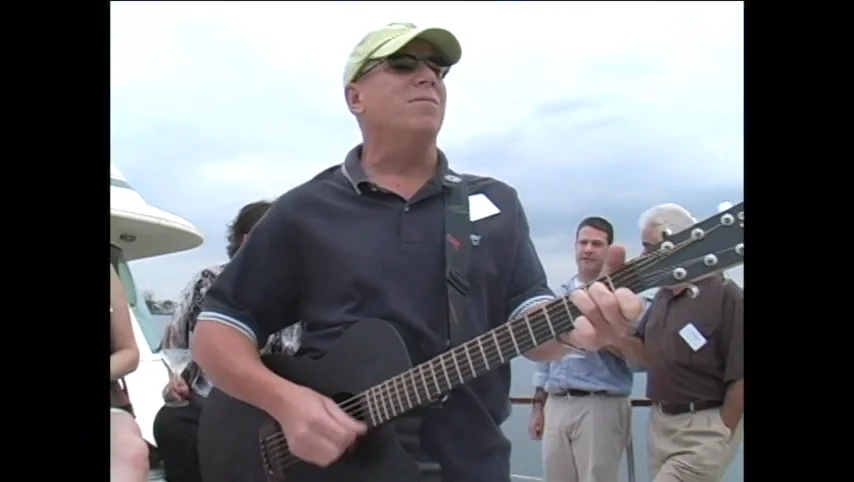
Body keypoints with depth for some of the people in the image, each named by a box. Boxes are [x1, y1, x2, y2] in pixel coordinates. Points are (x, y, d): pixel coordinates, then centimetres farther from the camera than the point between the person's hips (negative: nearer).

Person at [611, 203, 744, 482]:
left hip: (703, 429, -8)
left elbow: (741, 376, -16)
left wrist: (722, 435, -11)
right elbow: (647, 355, 13)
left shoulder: (724, 296, -16)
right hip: (660, 422, 8)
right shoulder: (663, 297, 9)